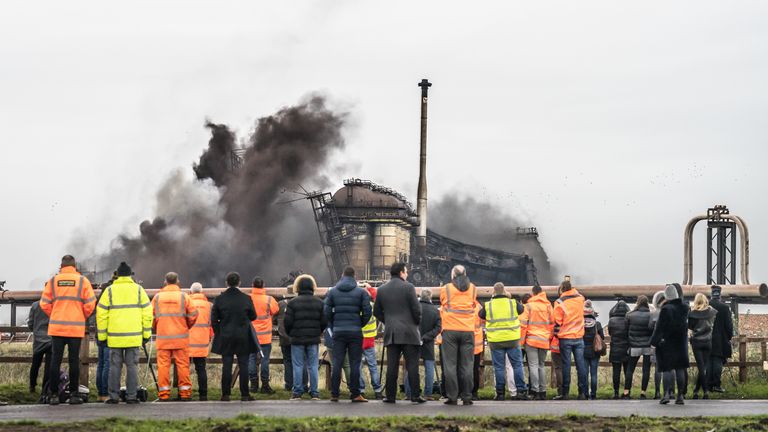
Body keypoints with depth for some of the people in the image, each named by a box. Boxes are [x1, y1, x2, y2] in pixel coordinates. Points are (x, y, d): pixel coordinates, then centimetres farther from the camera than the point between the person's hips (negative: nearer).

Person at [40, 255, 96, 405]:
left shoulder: (53, 281, 3)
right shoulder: (83, 281, 0)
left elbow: (44, 304, 2)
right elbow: (90, 304, -4)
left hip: (56, 327, 1)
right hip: (76, 328, -1)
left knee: (55, 360, 4)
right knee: (74, 361, 4)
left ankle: (54, 395, 2)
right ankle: (74, 394, 4)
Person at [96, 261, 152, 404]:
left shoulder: (109, 291, 3)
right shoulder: (138, 290, 5)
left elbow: (101, 314, 1)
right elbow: (147, 313, 2)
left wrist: (102, 336, 6)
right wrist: (146, 334, 7)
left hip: (115, 336, 0)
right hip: (134, 336, 0)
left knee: (115, 366, 5)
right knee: (132, 366, 4)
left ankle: (113, 396, 4)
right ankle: (131, 396, 1)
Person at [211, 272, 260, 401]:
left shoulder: (219, 299, -3)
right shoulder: (246, 298, -5)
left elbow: (214, 319, -1)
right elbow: (253, 316, 5)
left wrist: (218, 333, 12)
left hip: (225, 337, 1)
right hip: (243, 337, -1)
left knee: (226, 366, 4)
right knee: (243, 365, 3)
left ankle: (226, 394, 2)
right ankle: (244, 394, 3)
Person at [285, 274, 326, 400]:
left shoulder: (293, 302, -6)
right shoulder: (319, 303, 2)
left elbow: (288, 322, -7)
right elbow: (324, 322, 2)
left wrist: (291, 334, 11)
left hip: (297, 339, -2)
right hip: (313, 339, 2)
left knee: (298, 366, 3)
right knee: (313, 366, 7)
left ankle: (297, 392, 2)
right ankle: (314, 392, 6)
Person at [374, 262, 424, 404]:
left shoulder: (381, 289, 9)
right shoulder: (408, 287, -5)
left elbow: (376, 311, 12)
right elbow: (416, 309, -7)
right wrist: (417, 323, 10)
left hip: (390, 333, 4)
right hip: (409, 332, -4)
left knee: (392, 366, 4)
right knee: (412, 365, -2)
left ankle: (390, 395, 2)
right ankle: (415, 395, -4)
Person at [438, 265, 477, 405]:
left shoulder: (445, 289, 1)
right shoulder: (472, 289, 6)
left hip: (450, 330, -1)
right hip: (468, 330, 1)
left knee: (450, 365, 1)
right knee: (466, 365, 4)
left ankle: (452, 397, -3)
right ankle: (467, 397, 2)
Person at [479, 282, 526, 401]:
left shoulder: (487, 306, -4)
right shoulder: (513, 303, -3)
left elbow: (480, 315, 15)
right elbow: (521, 309, 18)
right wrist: (510, 298, 26)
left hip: (496, 341, 0)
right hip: (512, 340, 0)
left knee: (499, 368, 5)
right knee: (517, 365, 7)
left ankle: (500, 393, 6)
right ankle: (520, 391, 4)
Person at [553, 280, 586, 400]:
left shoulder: (560, 303, -10)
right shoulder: (580, 299, 1)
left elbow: (557, 322, -7)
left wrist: (555, 336, 3)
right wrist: (570, 288, 26)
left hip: (565, 338, -3)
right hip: (579, 337, 3)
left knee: (566, 365, 1)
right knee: (580, 365, 4)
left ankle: (565, 392, 2)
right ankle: (582, 392, 2)